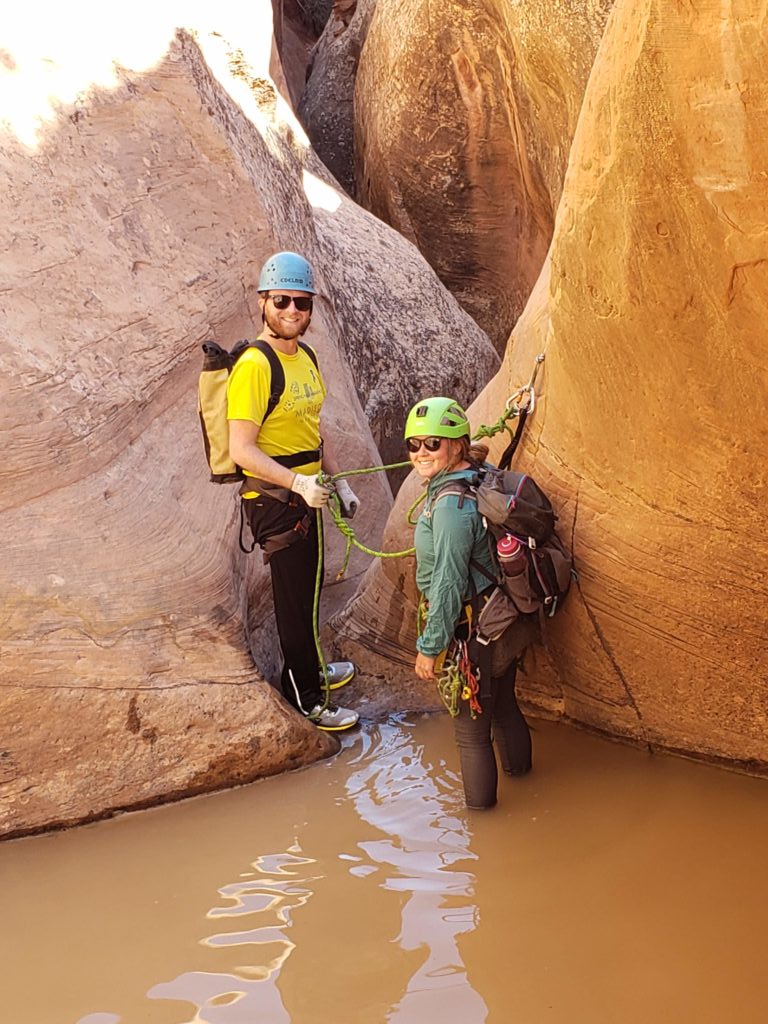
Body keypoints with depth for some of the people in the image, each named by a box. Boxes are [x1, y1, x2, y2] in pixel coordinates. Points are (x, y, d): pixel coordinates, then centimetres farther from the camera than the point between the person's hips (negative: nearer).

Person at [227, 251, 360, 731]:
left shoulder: (306, 356, 9)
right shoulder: (254, 366, -20)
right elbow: (242, 450, -24)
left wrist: (340, 483, 13)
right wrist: (298, 483, -33)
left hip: (306, 493, 8)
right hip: (273, 498, -8)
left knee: (308, 589, 22)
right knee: (294, 598, 2)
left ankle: (309, 669, 42)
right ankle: (306, 700, 17)